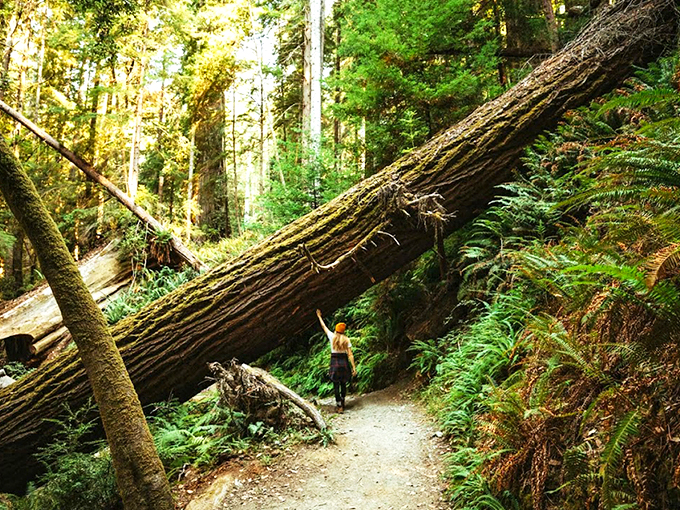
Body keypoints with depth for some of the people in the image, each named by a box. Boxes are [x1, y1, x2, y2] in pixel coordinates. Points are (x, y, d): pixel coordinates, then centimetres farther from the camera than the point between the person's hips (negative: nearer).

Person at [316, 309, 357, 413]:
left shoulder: (332, 337, -2)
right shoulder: (346, 340, -1)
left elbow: (324, 326, 13)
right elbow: (350, 355, -5)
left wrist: (319, 316, 27)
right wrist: (354, 367, -3)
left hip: (335, 362, -2)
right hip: (344, 362, 2)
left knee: (336, 385, -1)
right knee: (343, 384, 16)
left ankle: (339, 405, -6)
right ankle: (342, 403, 27)